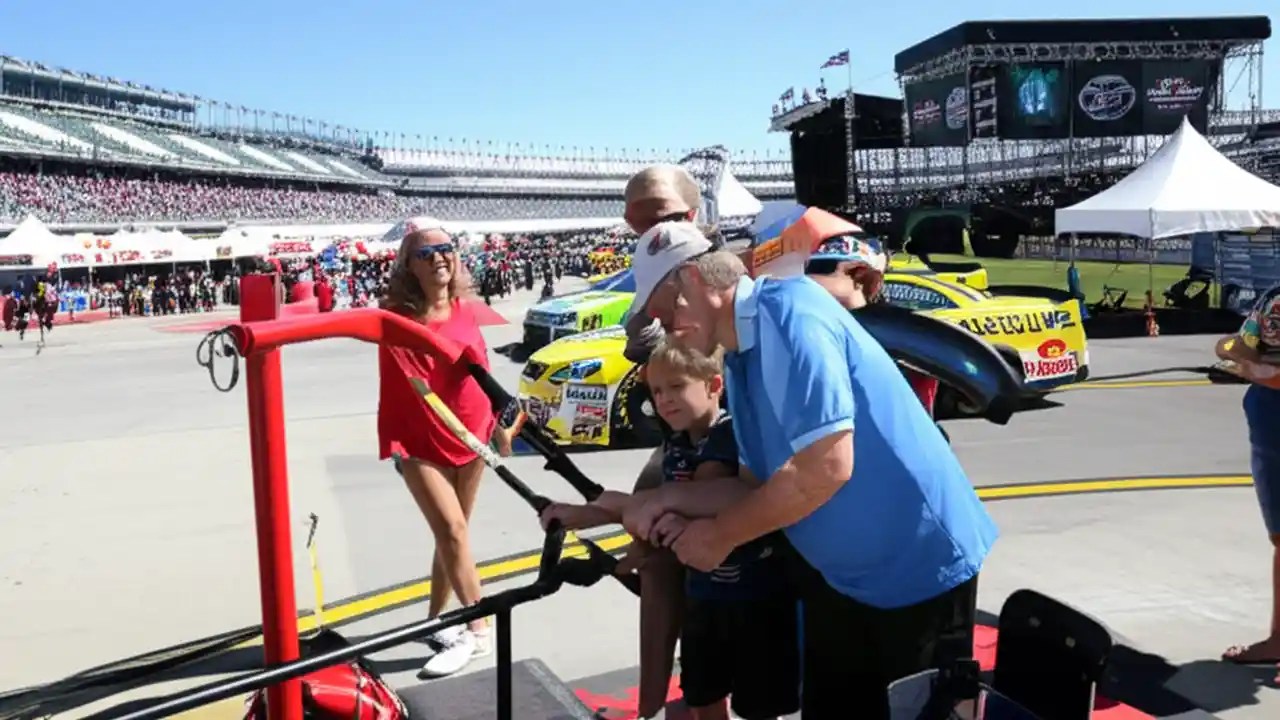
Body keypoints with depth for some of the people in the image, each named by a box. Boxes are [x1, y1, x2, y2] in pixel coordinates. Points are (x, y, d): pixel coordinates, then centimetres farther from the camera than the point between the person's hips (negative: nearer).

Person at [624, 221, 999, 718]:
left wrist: (720, 535, -17)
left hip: (919, 566, -9)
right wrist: (672, 499, -4)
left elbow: (825, 468, -29)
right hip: (840, 573, 9)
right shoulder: (739, 357, 5)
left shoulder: (786, 312, -23)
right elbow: (761, 485, 10)